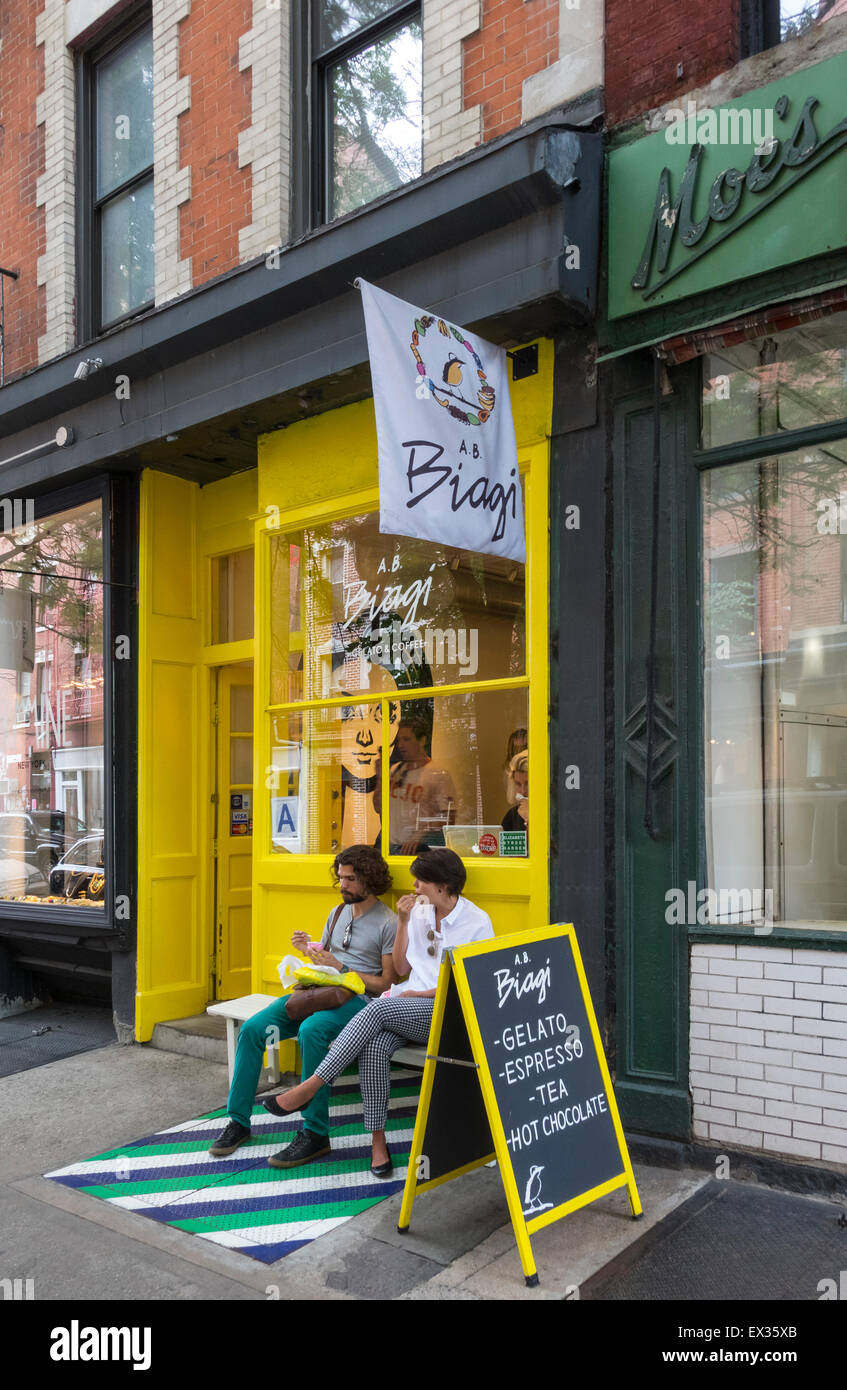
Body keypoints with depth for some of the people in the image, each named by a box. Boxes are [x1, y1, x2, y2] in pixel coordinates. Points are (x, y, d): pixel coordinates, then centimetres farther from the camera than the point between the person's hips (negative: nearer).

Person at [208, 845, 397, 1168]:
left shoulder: (388, 923, -3)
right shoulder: (337, 913, 20)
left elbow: (387, 984, -7)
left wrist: (340, 968, -12)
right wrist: (309, 950, 2)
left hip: (357, 999, -7)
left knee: (311, 1031, -38)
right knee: (252, 1029, -13)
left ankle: (315, 1133, -27)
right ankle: (239, 1120, -2)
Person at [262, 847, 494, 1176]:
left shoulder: (477, 922, -2)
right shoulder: (418, 913, 15)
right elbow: (401, 969, 14)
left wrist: (419, 994, -8)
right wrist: (402, 923, 3)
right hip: (406, 1008, 5)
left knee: (378, 1008, -30)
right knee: (374, 1047, -28)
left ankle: (310, 1087, -25)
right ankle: (378, 1142, -19)